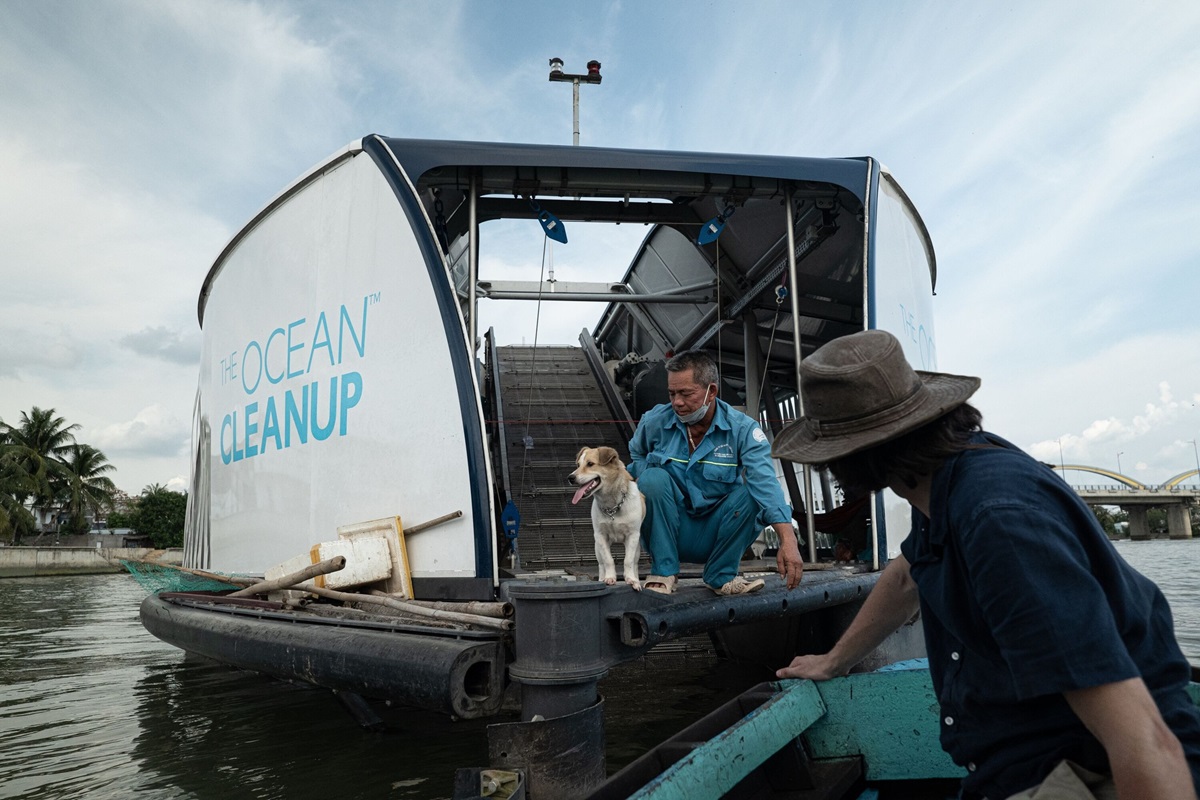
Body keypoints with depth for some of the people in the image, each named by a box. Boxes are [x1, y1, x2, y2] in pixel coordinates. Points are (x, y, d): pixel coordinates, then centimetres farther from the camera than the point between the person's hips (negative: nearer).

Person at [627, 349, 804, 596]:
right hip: (667, 532, 0)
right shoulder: (654, 421, -9)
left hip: (712, 537, 0)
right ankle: (663, 572, -14)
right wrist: (647, 480, -11)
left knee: (754, 492, -25)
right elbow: (635, 455, 13)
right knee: (654, 478, -28)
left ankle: (721, 575, -8)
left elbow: (767, 483, -27)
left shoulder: (743, 429, -14)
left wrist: (788, 540, -41)